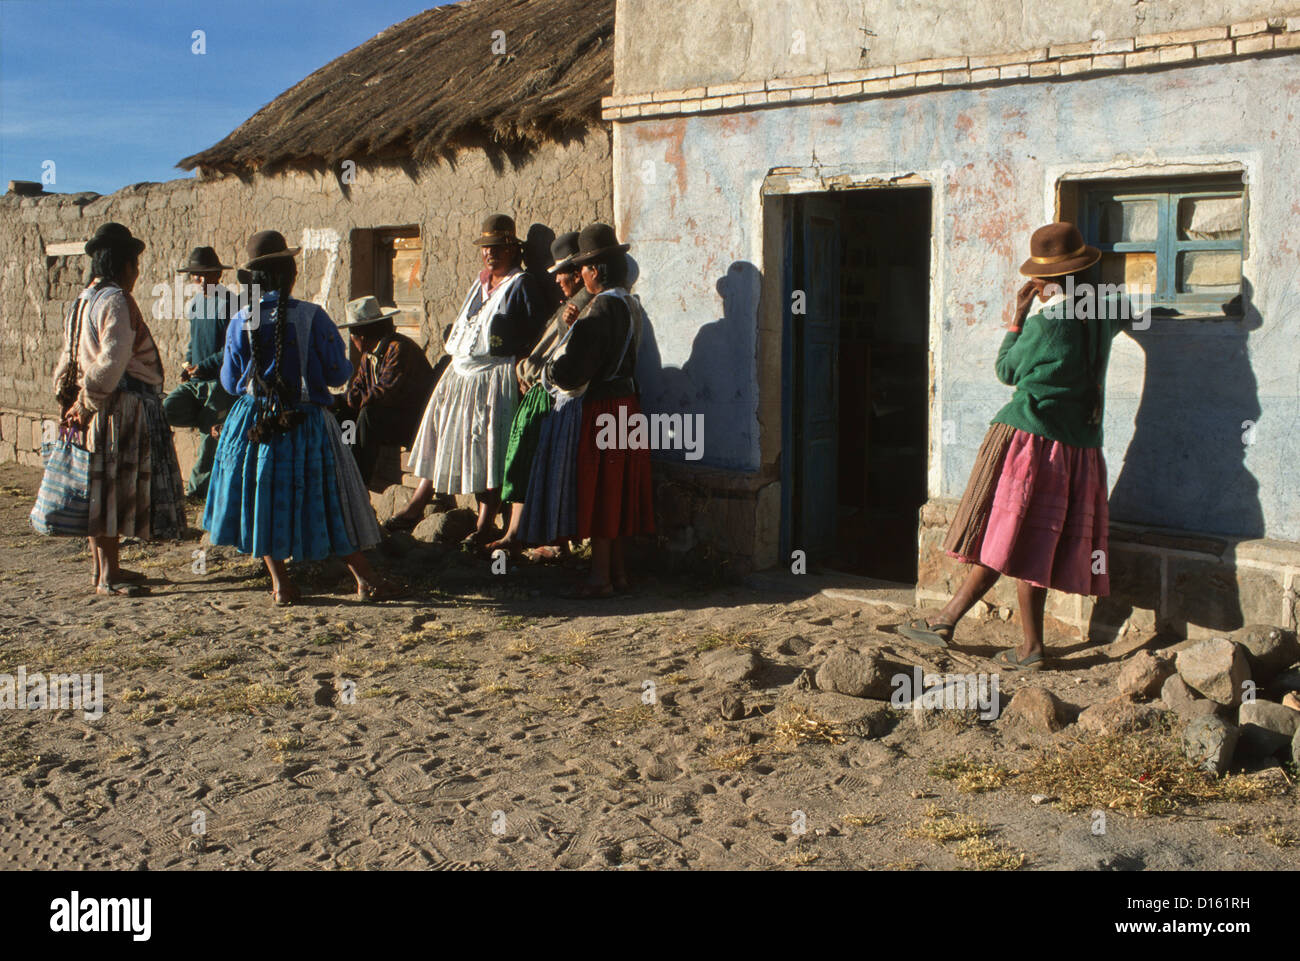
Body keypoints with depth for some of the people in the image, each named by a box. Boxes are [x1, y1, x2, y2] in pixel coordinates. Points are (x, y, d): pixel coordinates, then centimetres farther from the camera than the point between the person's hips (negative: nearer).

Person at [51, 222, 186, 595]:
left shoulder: (83, 302, 16)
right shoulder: (116, 301, -14)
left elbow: (68, 360, 17)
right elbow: (111, 362, -24)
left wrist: (72, 404, 15)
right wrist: (88, 404, -17)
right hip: (123, 407, -10)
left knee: (102, 490, 14)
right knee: (113, 485, -5)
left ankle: (105, 567, 23)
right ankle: (107, 576, 1)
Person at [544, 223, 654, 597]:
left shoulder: (602, 308, -19)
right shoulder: (630, 304, 9)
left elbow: (572, 372, -22)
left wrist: (547, 369, -2)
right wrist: (576, 325, 13)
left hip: (602, 411, -9)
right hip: (626, 403, 9)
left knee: (600, 491, -2)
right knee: (616, 493, 14)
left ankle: (600, 577, 3)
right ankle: (617, 570, 21)